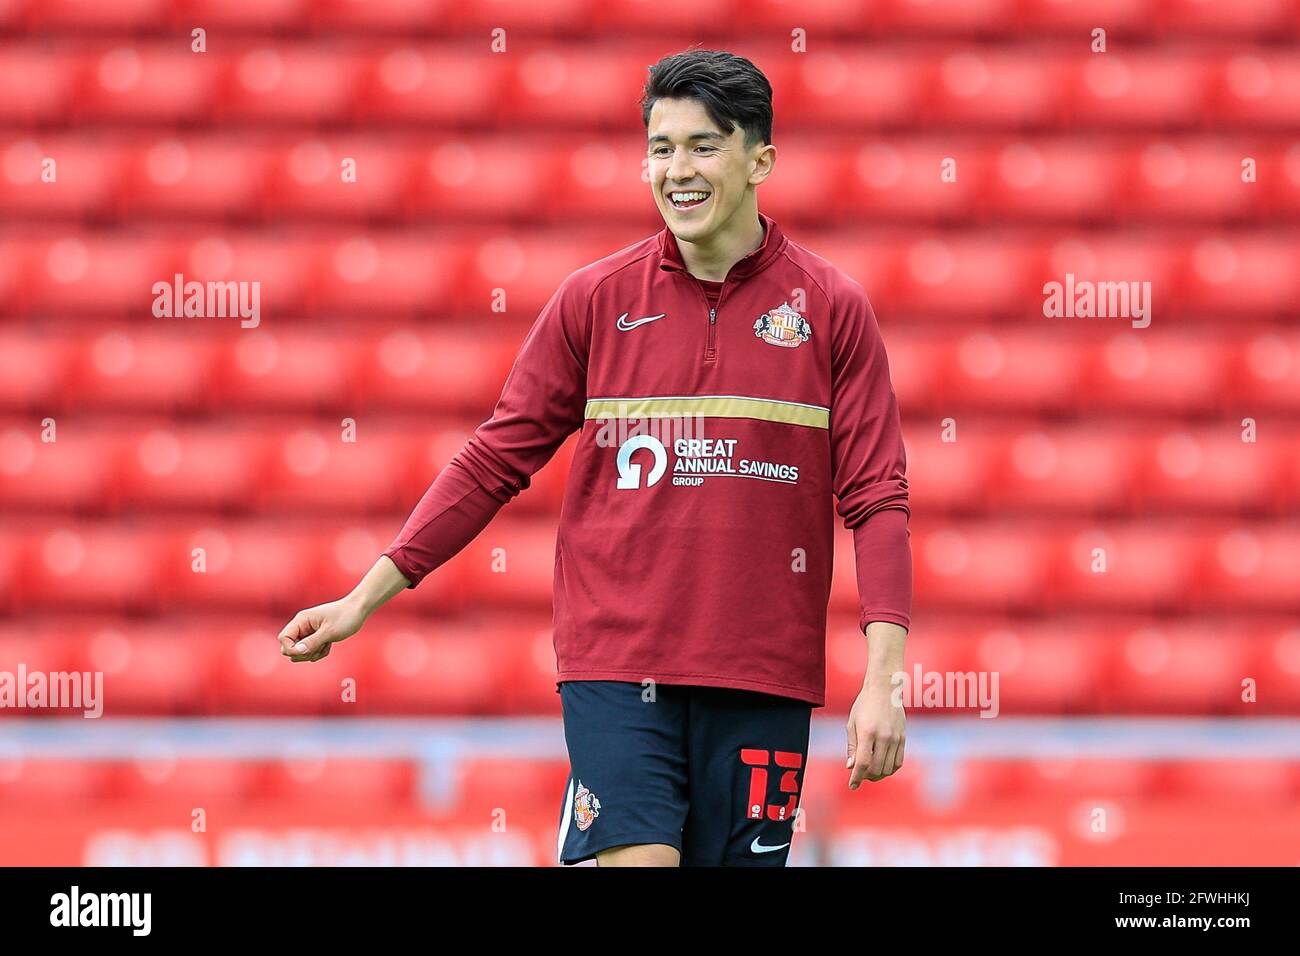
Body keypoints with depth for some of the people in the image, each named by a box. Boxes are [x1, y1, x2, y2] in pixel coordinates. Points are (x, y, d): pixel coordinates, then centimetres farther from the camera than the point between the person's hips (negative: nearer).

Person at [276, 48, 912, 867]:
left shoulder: (834, 308, 2)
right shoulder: (595, 299, 4)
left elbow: (876, 496, 0)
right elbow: (496, 461, 9)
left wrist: (884, 676, -9)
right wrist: (366, 598, 5)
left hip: (762, 677, 0)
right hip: (616, 665, 0)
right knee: (637, 859, -16)